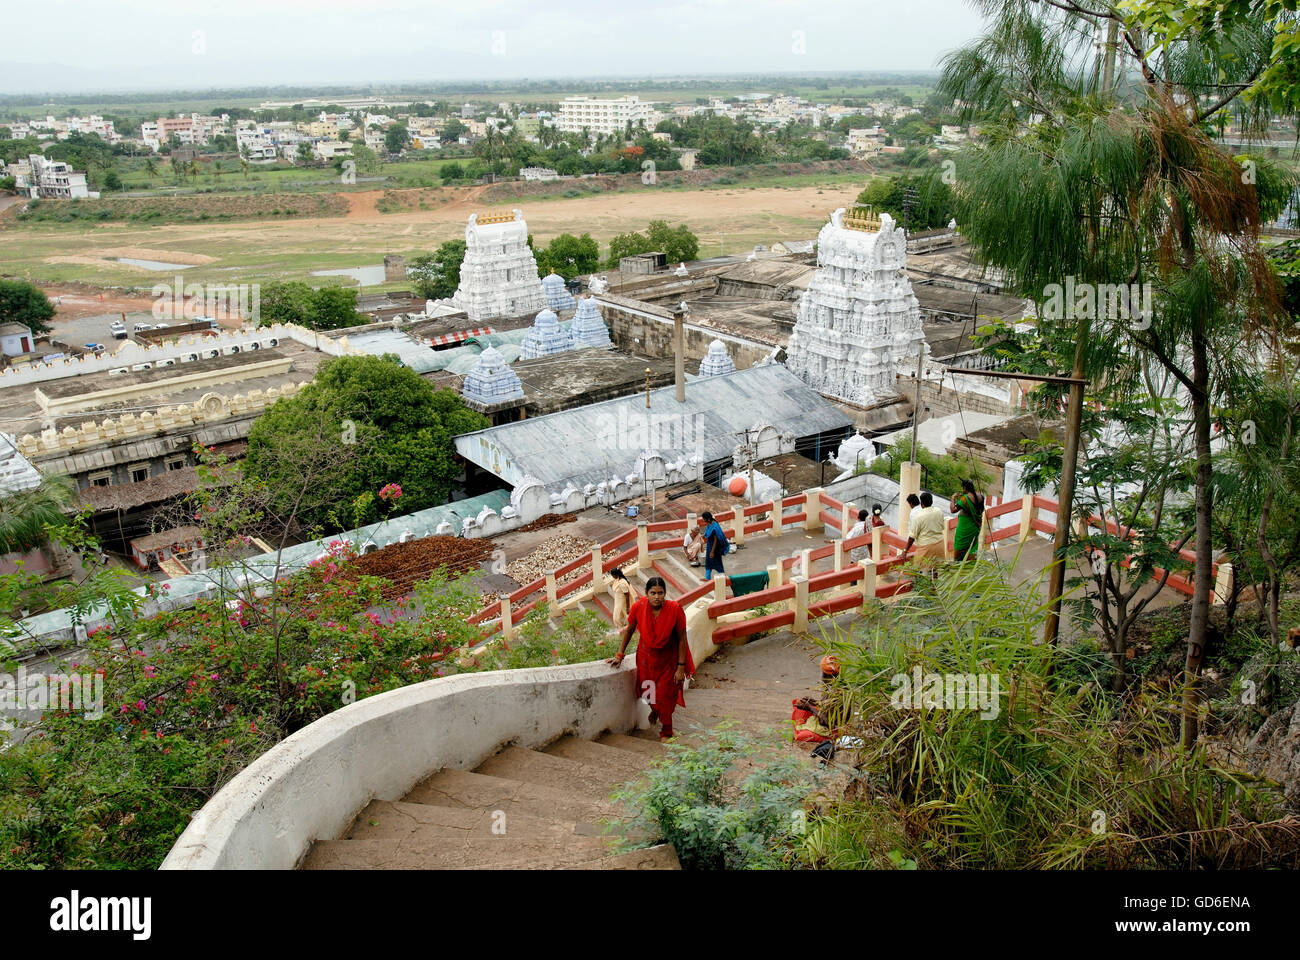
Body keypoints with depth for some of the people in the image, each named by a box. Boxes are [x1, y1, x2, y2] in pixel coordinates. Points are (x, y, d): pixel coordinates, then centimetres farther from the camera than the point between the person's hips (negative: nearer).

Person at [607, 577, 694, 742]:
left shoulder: (675, 609, -27)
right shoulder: (639, 607, -22)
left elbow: (682, 639, -18)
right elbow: (629, 630, -4)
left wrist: (681, 667, -17)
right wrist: (619, 655, 2)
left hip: (668, 657, -2)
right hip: (646, 655, 2)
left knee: (665, 695, 4)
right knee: (648, 689, 18)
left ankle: (666, 732, 28)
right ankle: (655, 709, 55)